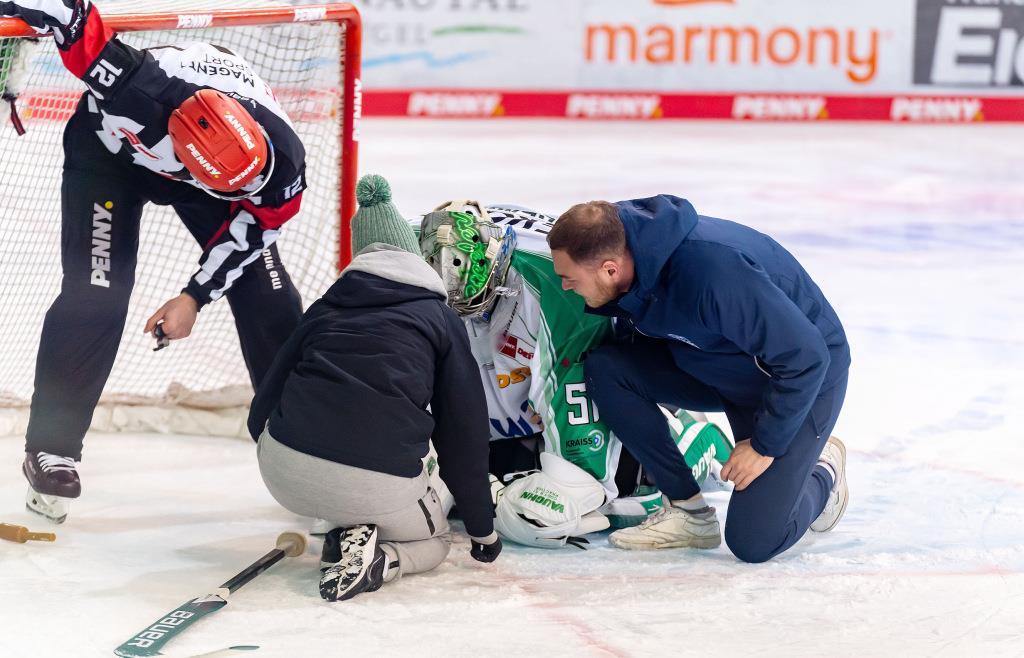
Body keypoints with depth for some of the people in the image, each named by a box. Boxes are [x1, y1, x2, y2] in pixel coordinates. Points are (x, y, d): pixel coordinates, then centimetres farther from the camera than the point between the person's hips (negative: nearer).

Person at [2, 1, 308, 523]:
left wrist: (195, 297, -20)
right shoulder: (136, 89, -45)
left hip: (194, 178, 3)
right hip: (110, 147, -3)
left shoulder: (280, 156, -35)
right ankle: (51, 448, -4)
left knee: (266, 295, -3)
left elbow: (251, 223, -17)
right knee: (95, 295, -15)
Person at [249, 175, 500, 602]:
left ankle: (349, 532, 12)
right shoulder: (440, 318, 14)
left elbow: (263, 409, 17)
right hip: (376, 481, -2)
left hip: (284, 472, 2)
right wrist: (482, 528, 23)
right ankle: (380, 559, -5)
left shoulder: (324, 308, 19)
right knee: (430, 542, 29)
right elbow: (463, 429, 12)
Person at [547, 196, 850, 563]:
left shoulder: (712, 270, -39)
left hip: (802, 376, -7)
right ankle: (690, 513, -4)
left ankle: (822, 475, 19)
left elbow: (805, 356, -31)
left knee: (753, 542, -14)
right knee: (604, 368, -15)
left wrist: (765, 445, -21)